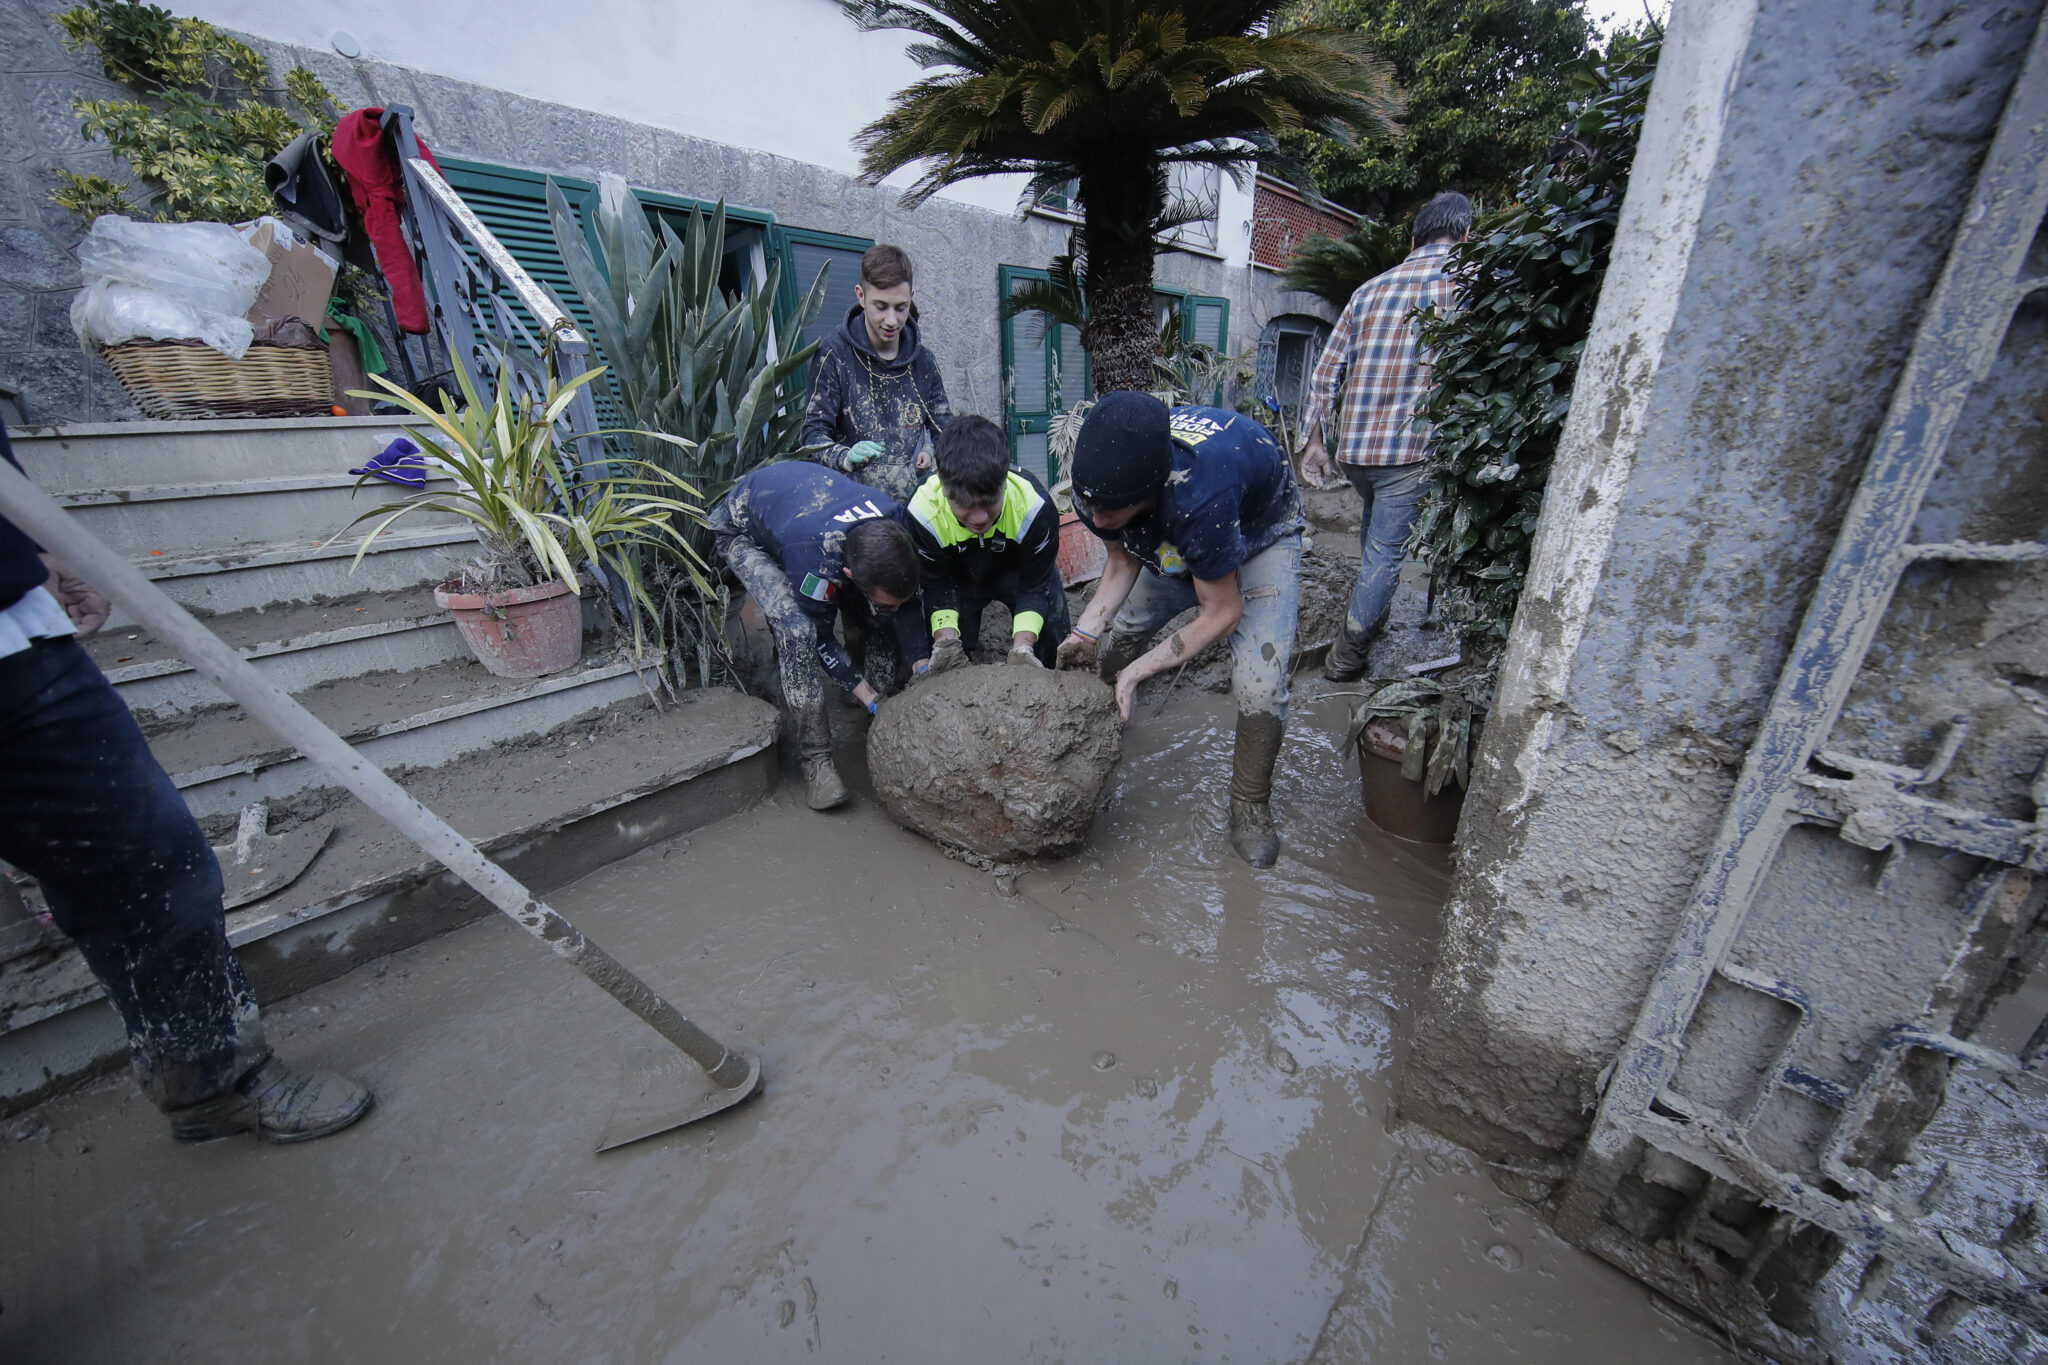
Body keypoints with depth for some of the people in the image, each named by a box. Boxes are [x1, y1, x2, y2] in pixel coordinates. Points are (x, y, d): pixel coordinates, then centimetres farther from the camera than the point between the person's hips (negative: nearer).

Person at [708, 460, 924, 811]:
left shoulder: (896, 520, -28)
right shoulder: (815, 562, -44)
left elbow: (906, 601, -11)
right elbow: (820, 639, -26)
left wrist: (923, 662, -17)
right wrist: (868, 698, -24)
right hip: (742, 531, -6)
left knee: (870, 616, -10)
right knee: (798, 627, -30)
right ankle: (816, 759, -21)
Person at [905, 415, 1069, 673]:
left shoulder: (1035, 507, -38)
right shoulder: (924, 514, -35)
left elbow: (1035, 586, -26)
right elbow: (938, 586, -19)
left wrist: (1023, 646, -41)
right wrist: (946, 639, -38)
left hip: (1020, 572, 0)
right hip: (959, 576, 1)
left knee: (1051, 641, -7)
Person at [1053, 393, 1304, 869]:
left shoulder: (1199, 497, -46)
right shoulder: (1101, 483, -28)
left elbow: (1222, 614, -32)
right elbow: (1123, 560, -10)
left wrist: (1137, 671, -30)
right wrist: (1085, 631, -24)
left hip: (1262, 534, -5)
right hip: (1174, 543, 6)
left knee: (1260, 683, -19)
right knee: (1114, 639, 1)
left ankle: (1250, 806, 6)